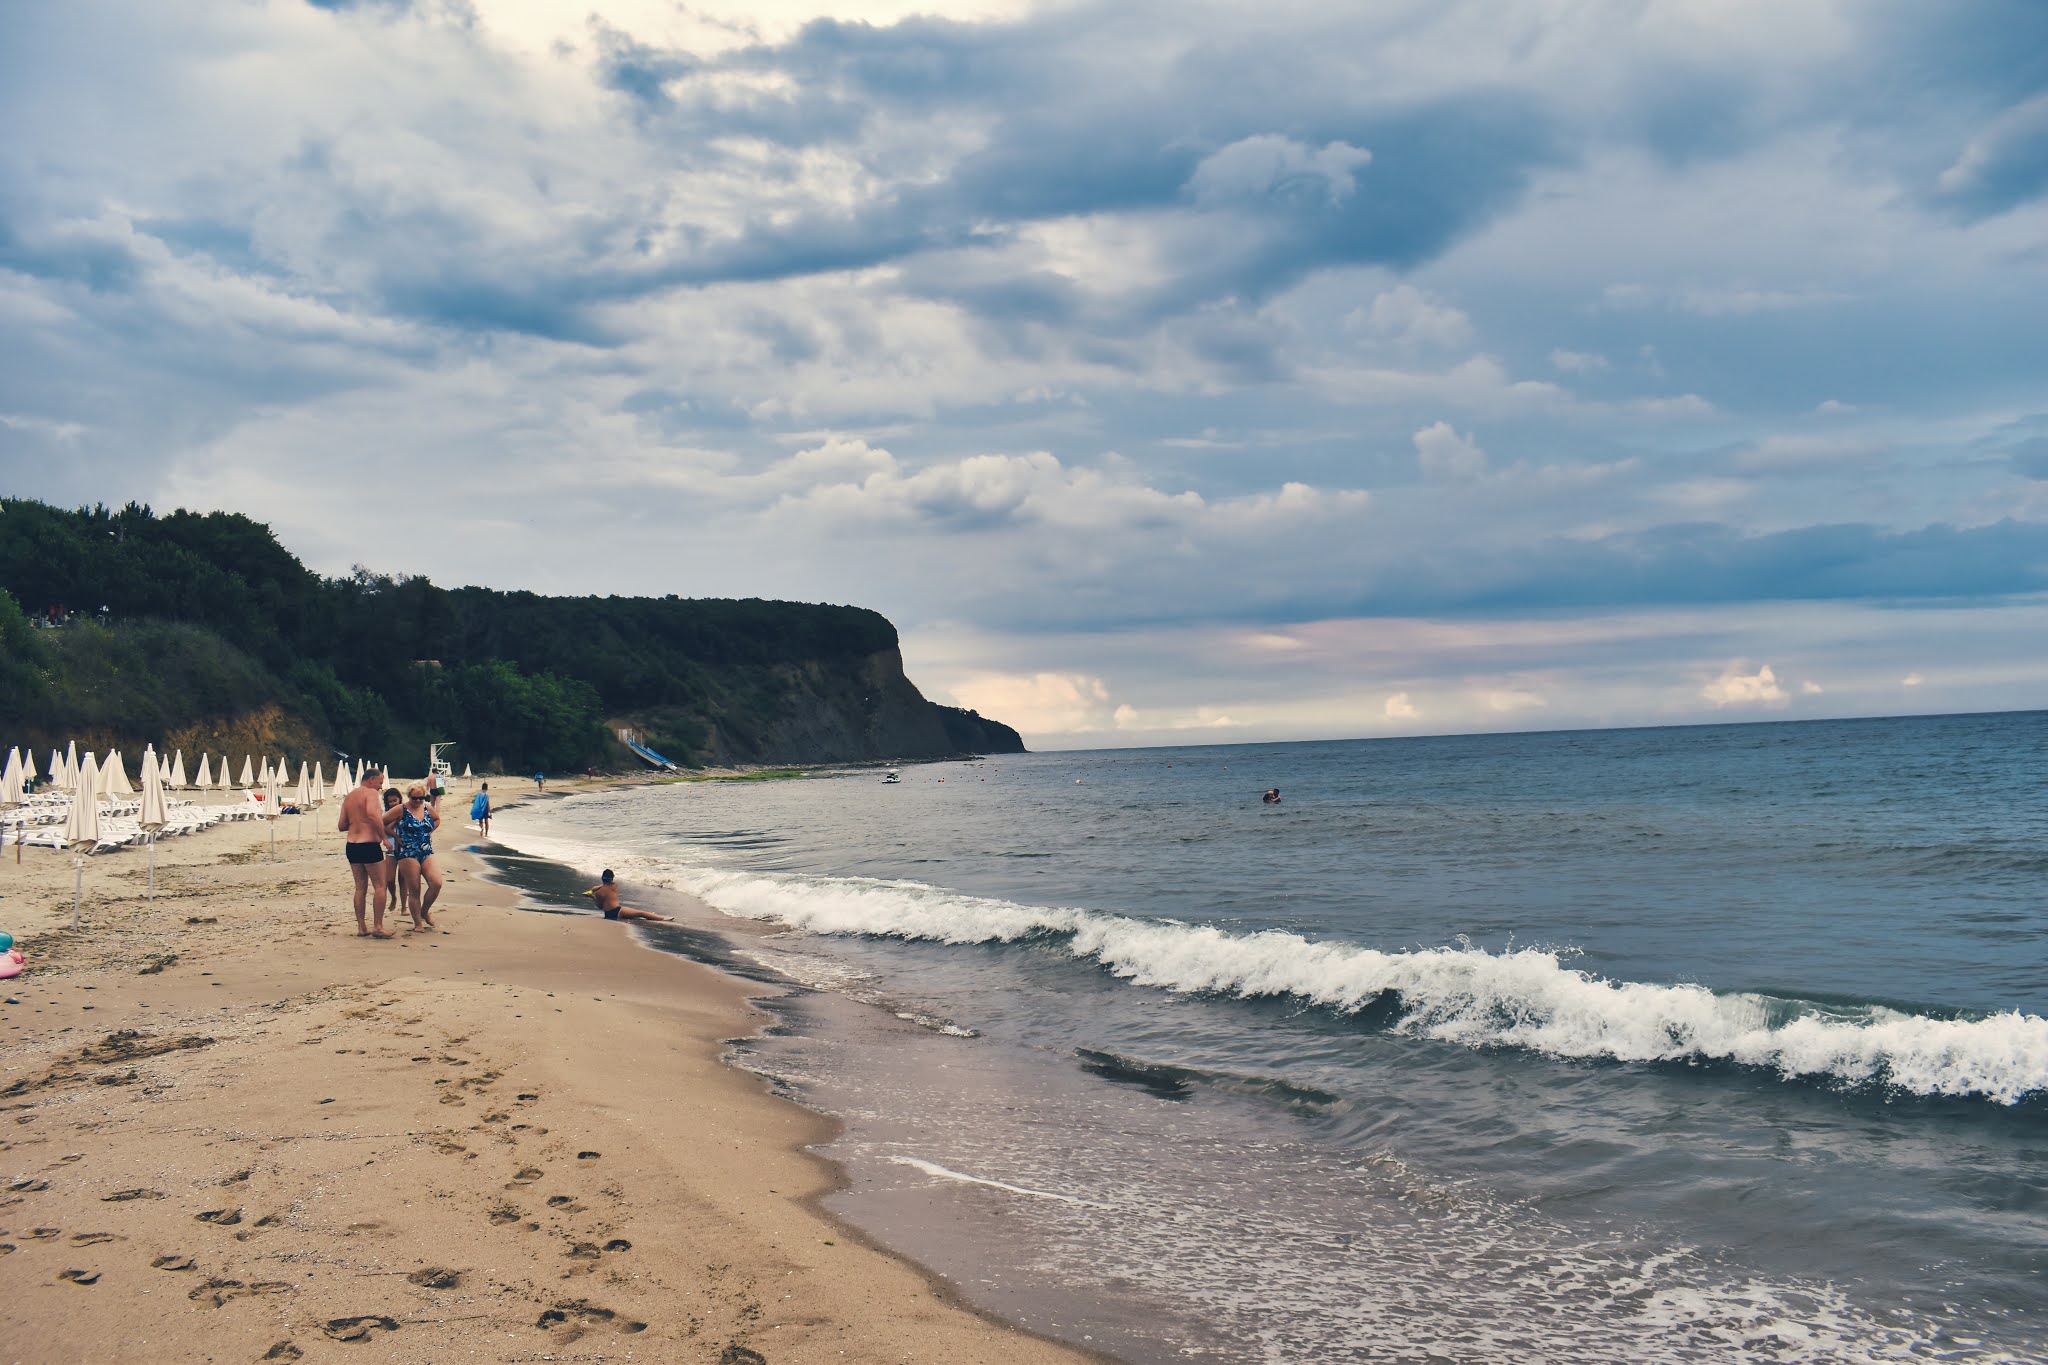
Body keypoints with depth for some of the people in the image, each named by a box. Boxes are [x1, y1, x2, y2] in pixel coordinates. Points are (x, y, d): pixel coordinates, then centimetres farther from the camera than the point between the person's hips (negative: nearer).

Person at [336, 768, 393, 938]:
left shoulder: (348, 797, 15)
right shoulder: (370, 793, -8)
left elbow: (341, 826, 15)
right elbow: (372, 813, -27)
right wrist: (383, 836, -19)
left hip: (351, 846, 7)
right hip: (369, 845, -7)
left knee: (360, 887, 13)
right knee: (380, 886, -1)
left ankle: (361, 927, 13)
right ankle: (378, 927, -5)